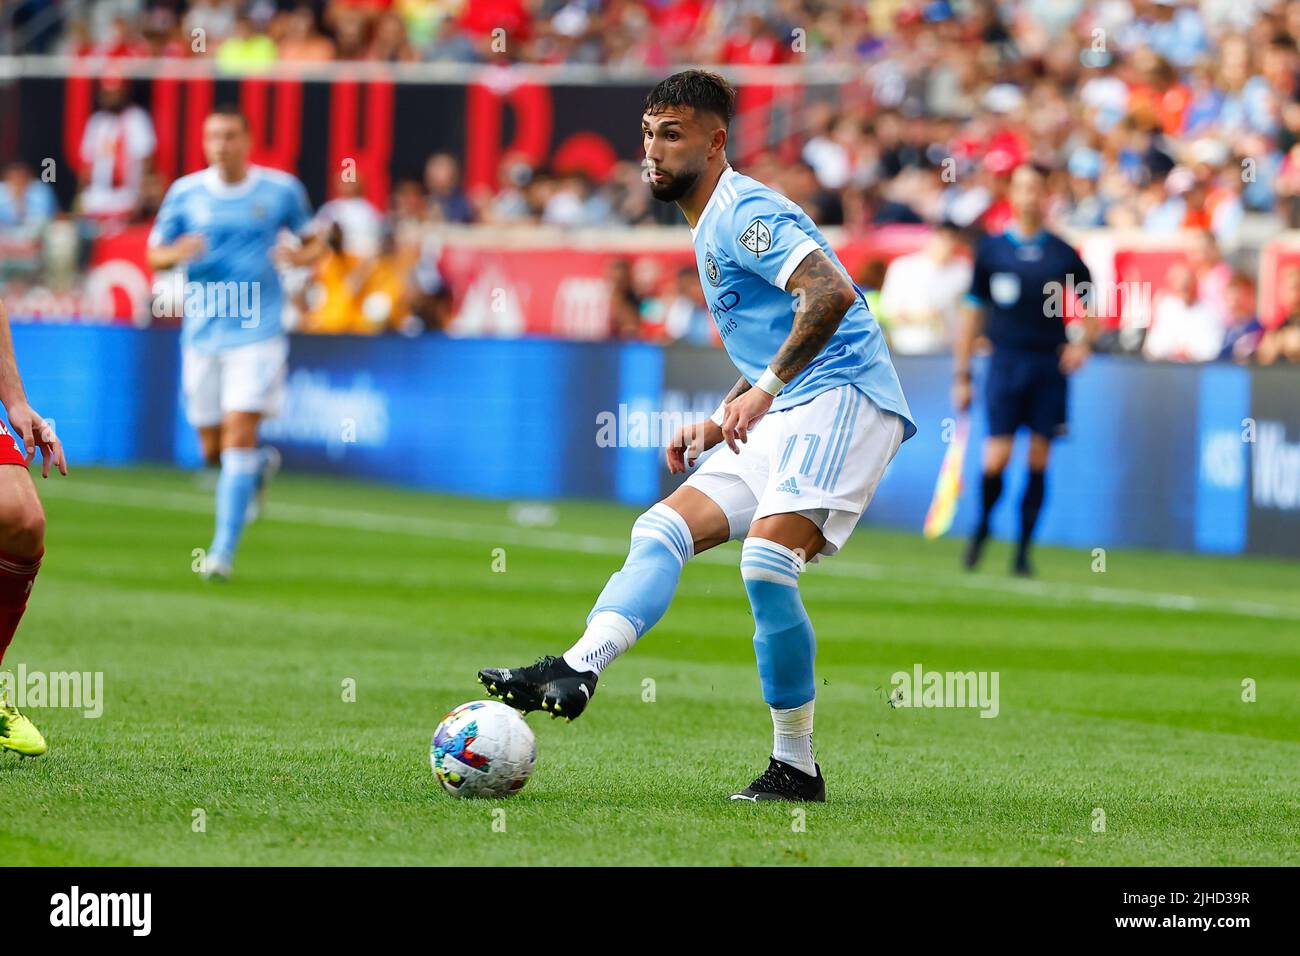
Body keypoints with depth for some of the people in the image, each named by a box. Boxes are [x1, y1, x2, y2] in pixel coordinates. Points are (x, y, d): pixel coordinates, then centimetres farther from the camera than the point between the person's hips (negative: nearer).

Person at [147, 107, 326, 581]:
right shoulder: (185, 192, 2)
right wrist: (178, 252, -14)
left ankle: (224, 550, -13)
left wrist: (300, 254, -10)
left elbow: (315, 241, 13)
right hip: (202, 334, 3)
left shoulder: (281, 190, 0)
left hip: (257, 333, -3)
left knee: (239, 438, -15)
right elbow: (155, 255, 9)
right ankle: (262, 465, 43)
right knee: (213, 450, 8)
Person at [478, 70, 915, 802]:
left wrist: (763, 392, -24)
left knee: (767, 562, -23)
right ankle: (578, 672, -17)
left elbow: (832, 292, -26)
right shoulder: (710, 226, 23)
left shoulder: (743, 212, -9)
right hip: (787, 414, 11)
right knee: (665, 529, -2)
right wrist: (719, 424, 19)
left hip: (843, 396, -11)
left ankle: (797, 768, -14)